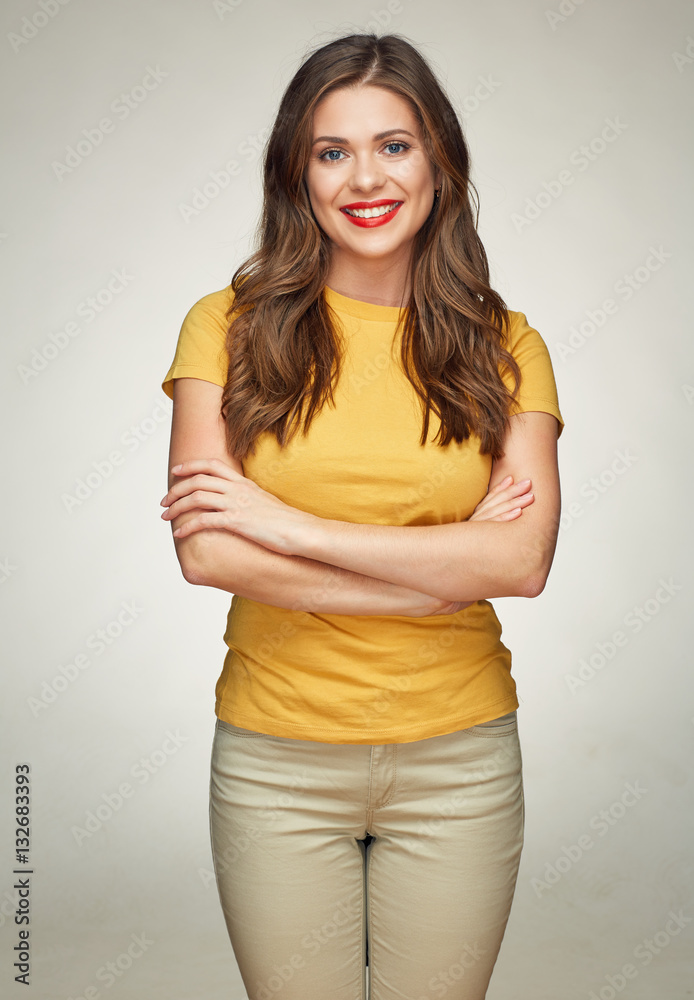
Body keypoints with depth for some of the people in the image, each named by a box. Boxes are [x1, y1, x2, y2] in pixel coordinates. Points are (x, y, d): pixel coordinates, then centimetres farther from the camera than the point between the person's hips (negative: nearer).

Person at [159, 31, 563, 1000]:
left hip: (459, 758, 1)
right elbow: (207, 553, -14)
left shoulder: (506, 347, -1)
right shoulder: (229, 327, -4)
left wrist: (290, 524, -18)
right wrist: (449, 565, -15)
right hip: (277, 759, 0)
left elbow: (525, 560, -13)